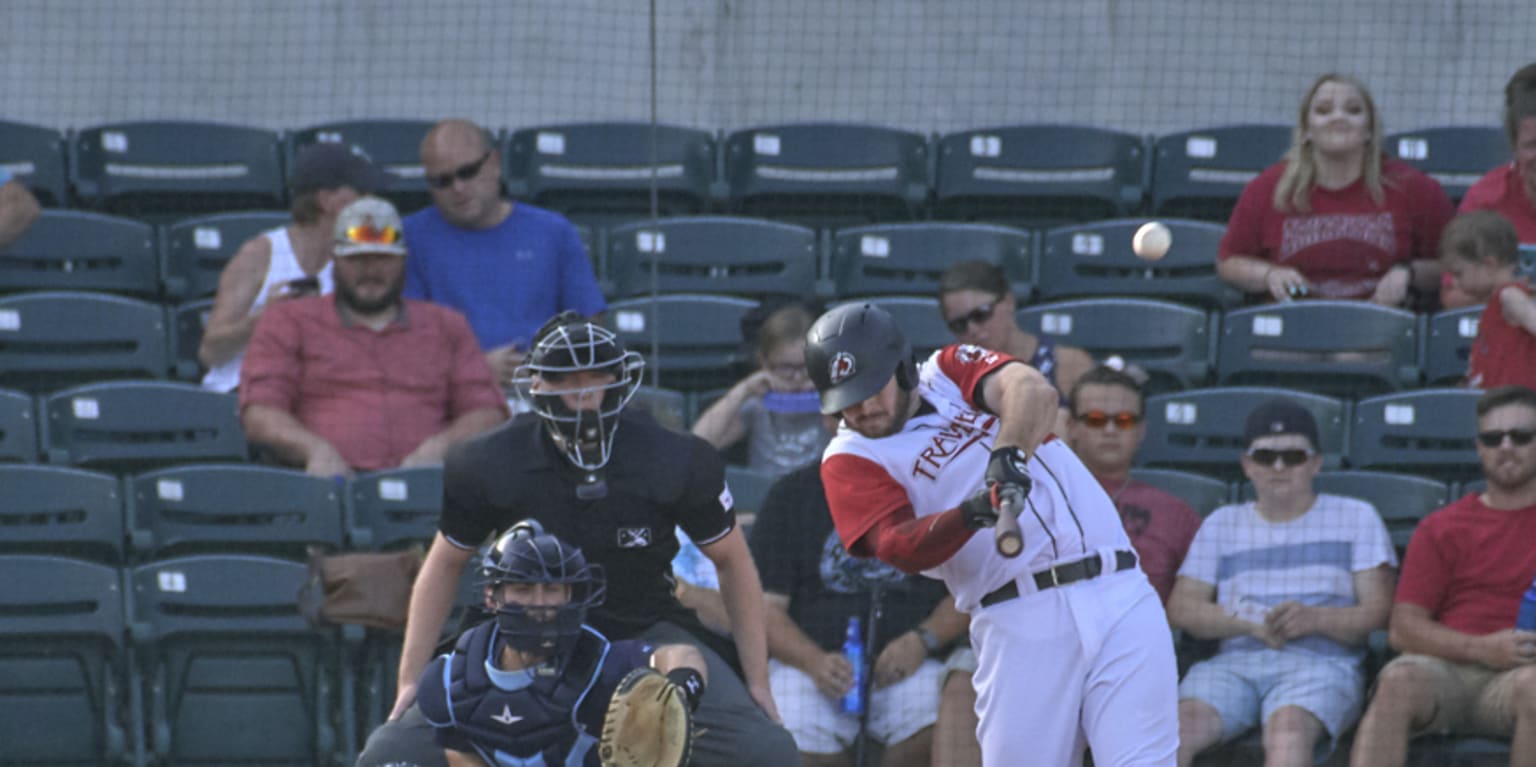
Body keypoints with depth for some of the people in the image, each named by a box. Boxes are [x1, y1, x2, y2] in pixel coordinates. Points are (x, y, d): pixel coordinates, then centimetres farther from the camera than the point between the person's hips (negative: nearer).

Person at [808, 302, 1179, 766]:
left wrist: (1008, 453, -28)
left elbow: (1034, 391, -7)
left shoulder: (953, 368, 14)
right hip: (1019, 621, -1)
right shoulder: (850, 460, 7)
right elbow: (898, 546, -10)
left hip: (1119, 600, 1)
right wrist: (971, 514, -29)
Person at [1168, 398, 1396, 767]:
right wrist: (1248, 622, -7)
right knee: (1178, 725, -31)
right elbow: (1181, 607, 12)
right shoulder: (1222, 524, 25)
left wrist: (1316, 619, -12)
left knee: (1289, 727, -38)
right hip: (1235, 661, 2)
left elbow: (1378, 611, 7)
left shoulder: (1356, 518, 19)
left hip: (1321, 662, -2)